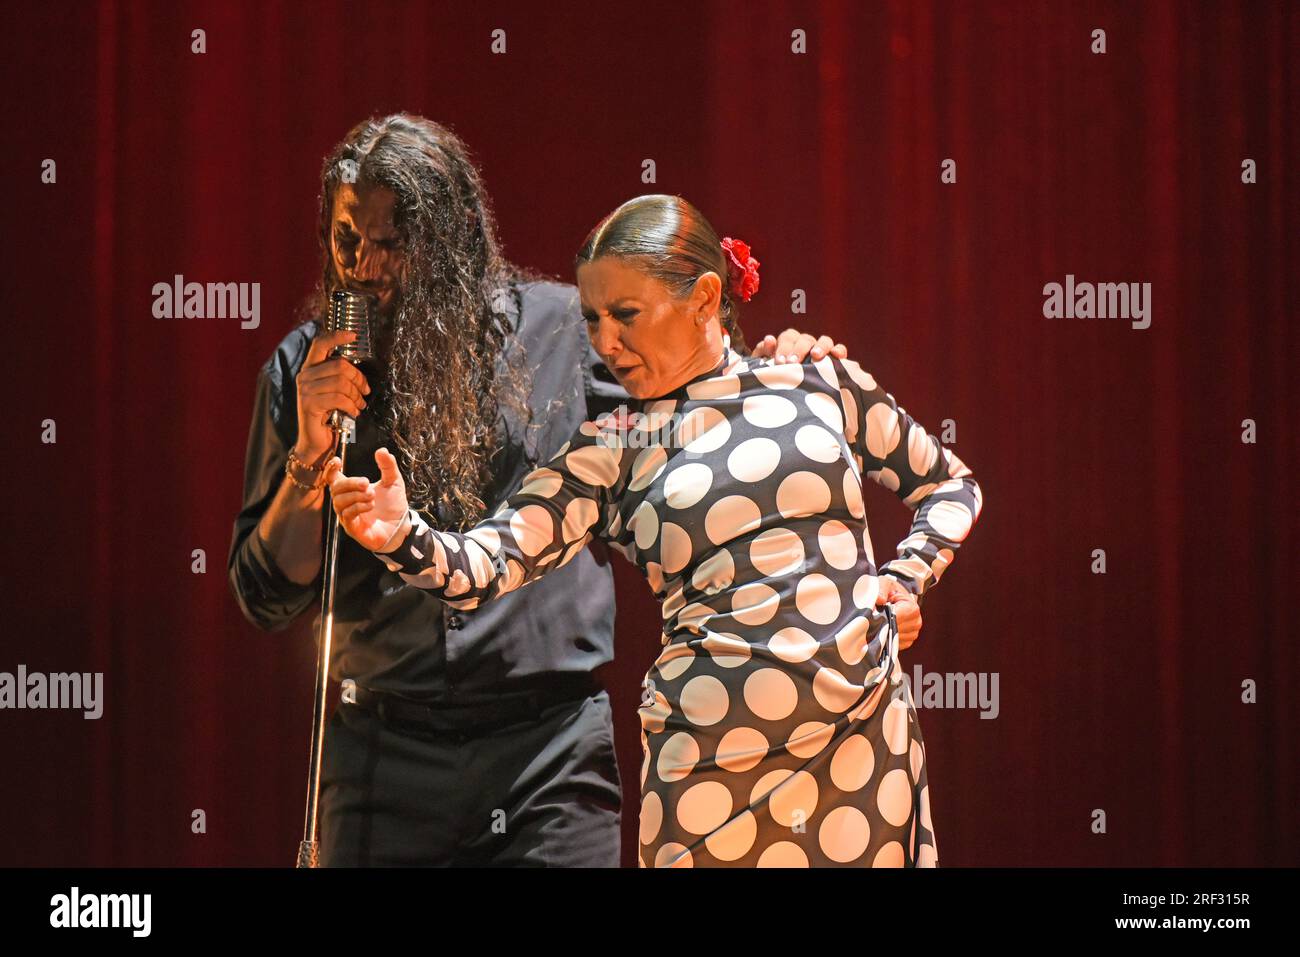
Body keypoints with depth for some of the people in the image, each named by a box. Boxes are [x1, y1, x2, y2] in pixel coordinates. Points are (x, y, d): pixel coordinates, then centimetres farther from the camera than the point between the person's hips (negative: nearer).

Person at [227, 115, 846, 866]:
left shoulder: (562, 329, 2)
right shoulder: (305, 369, 5)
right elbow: (268, 598, 5)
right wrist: (312, 455, -9)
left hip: (550, 749, -1)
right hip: (385, 754, 1)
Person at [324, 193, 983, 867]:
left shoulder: (820, 382, 6)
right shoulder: (608, 451, 4)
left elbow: (951, 485, 19)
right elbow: (486, 565, -9)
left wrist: (907, 577, 2)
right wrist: (400, 539, -28)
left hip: (865, 737, 1)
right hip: (715, 771, -1)